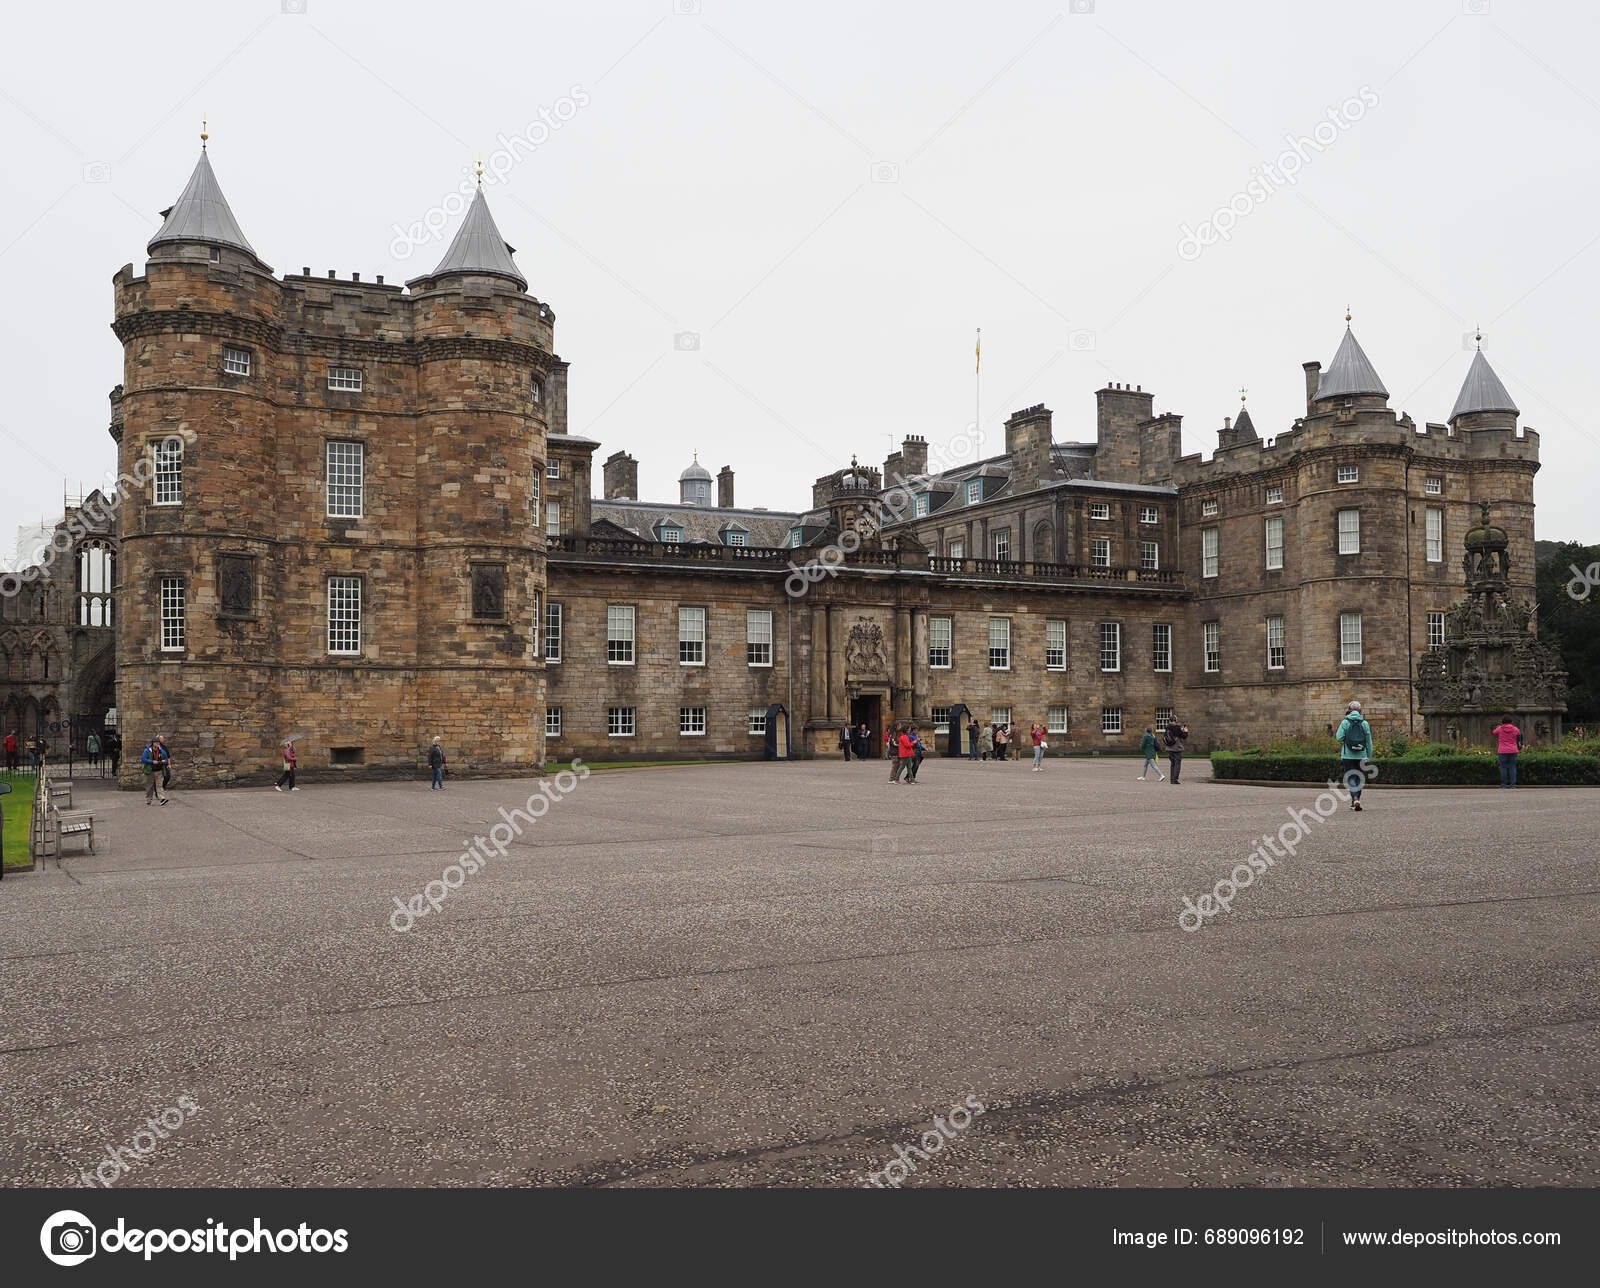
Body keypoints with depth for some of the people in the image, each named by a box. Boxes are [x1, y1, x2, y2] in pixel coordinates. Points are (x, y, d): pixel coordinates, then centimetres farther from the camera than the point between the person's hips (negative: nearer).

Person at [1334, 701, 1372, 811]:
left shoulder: (1345, 722, -5)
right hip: (1361, 756, 2)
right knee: (1359, 779, 13)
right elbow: (1369, 741, 3)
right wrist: (1369, 756, 11)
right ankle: (1354, 803, 18)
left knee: (1351, 779, -2)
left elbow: (1339, 737, -10)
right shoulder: (1365, 723, 2)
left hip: (1348, 755, -2)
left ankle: (1355, 799, -22)